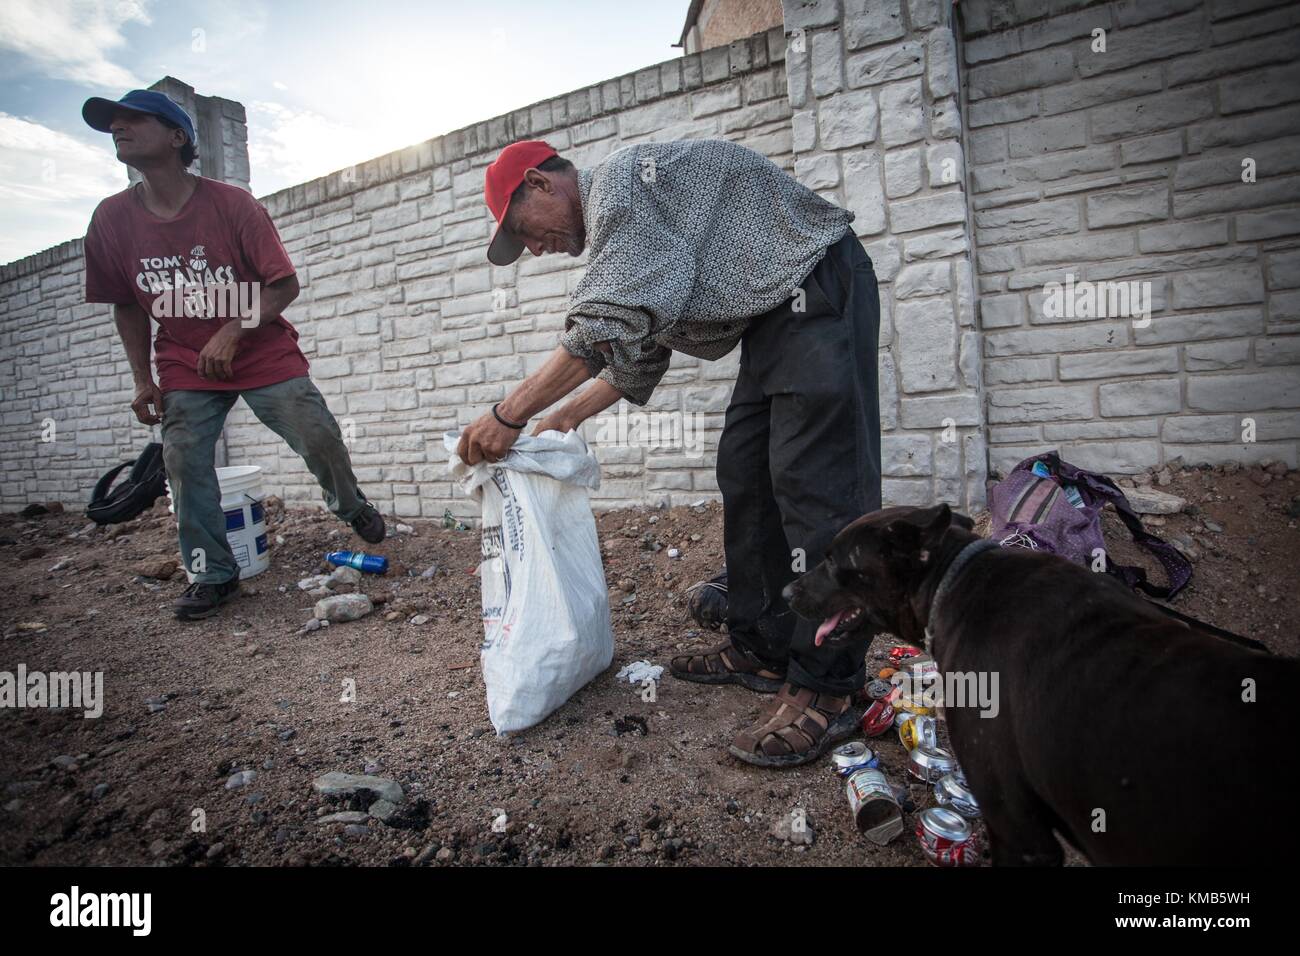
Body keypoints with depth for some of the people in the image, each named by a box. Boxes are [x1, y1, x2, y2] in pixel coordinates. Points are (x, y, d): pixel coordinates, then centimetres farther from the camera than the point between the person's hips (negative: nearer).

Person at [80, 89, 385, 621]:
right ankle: (212, 576, 9)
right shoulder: (111, 219, -2)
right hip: (184, 367, 3)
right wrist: (143, 381, 2)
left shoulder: (231, 204, -13)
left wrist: (232, 330, -24)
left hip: (265, 354, -3)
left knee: (318, 438, -12)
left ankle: (350, 506, 20)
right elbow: (127, 306, 7)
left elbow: (285, 284, -12)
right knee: (184, 462, -5)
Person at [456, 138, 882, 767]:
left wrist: (510, 413, -19)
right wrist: (570, 415, 18)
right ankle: (760, 650, 14)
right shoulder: (618, 224, 19)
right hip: (774, 318, 10)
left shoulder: (619, 177, -12)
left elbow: (610, 327, -24)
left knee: (813, 484, -15)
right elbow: (639, 350, 22)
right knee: (744, 477, 6)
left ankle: (826, 690, -9)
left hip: (820, 291, -10)